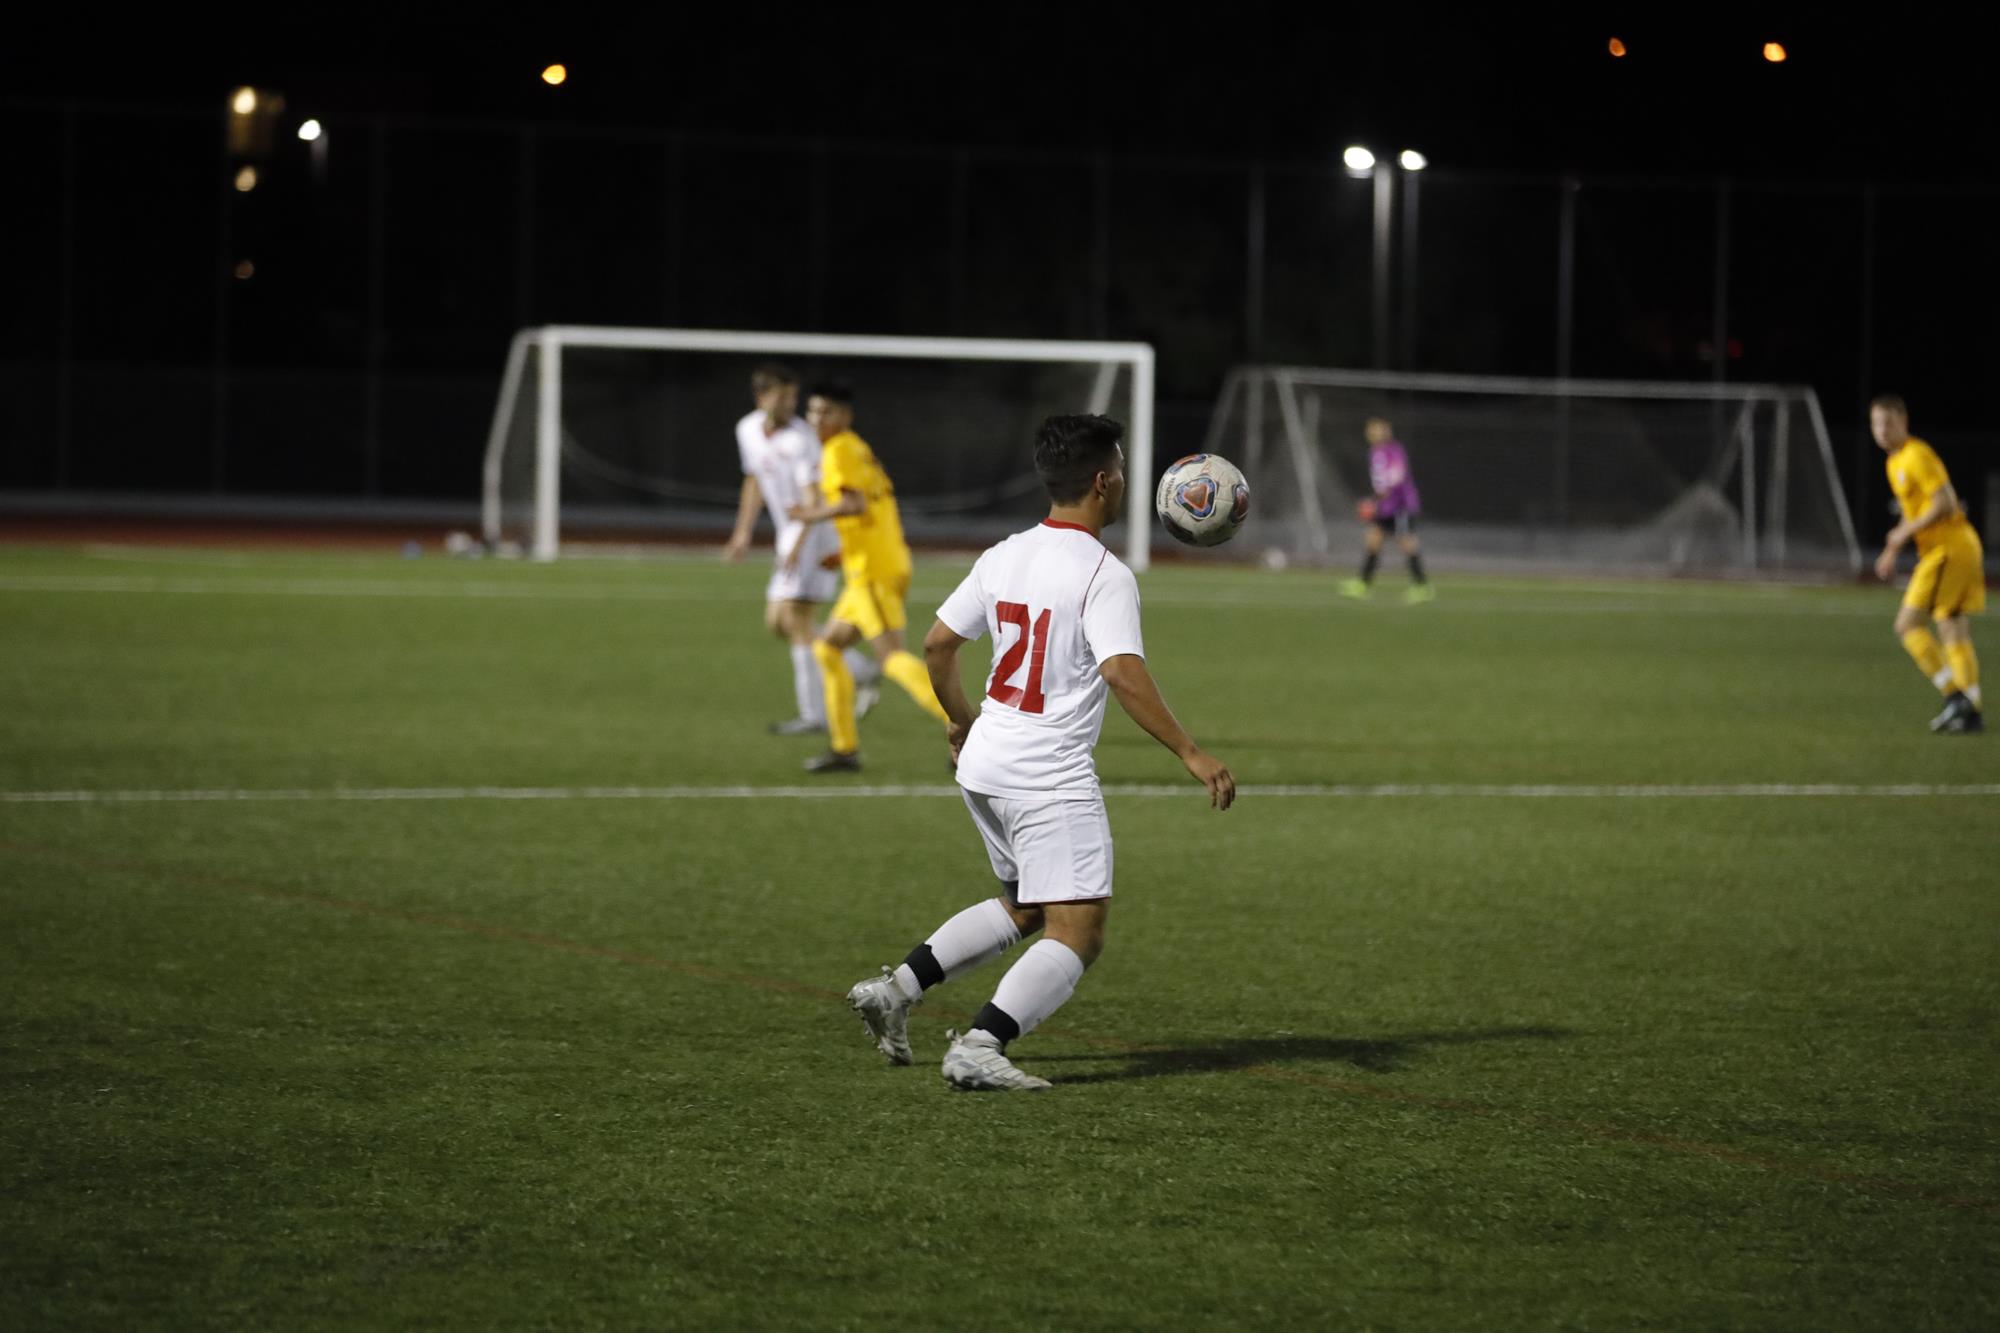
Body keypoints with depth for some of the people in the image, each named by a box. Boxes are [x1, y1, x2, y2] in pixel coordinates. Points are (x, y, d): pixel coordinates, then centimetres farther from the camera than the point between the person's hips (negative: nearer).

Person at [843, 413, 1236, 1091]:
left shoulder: (1004, 556, 8)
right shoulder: (1104, 575, -14)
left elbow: (937, 645, 14)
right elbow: (1125, 676, -24)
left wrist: (962, 719, 30)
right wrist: (1192, 755, -23)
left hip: (985, 761, 8)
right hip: (1051, 777, -8)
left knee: (1023, 909, 25)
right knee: (1078, 932, -7)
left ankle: (896, 986, 16)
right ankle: (979, 1048, -21)